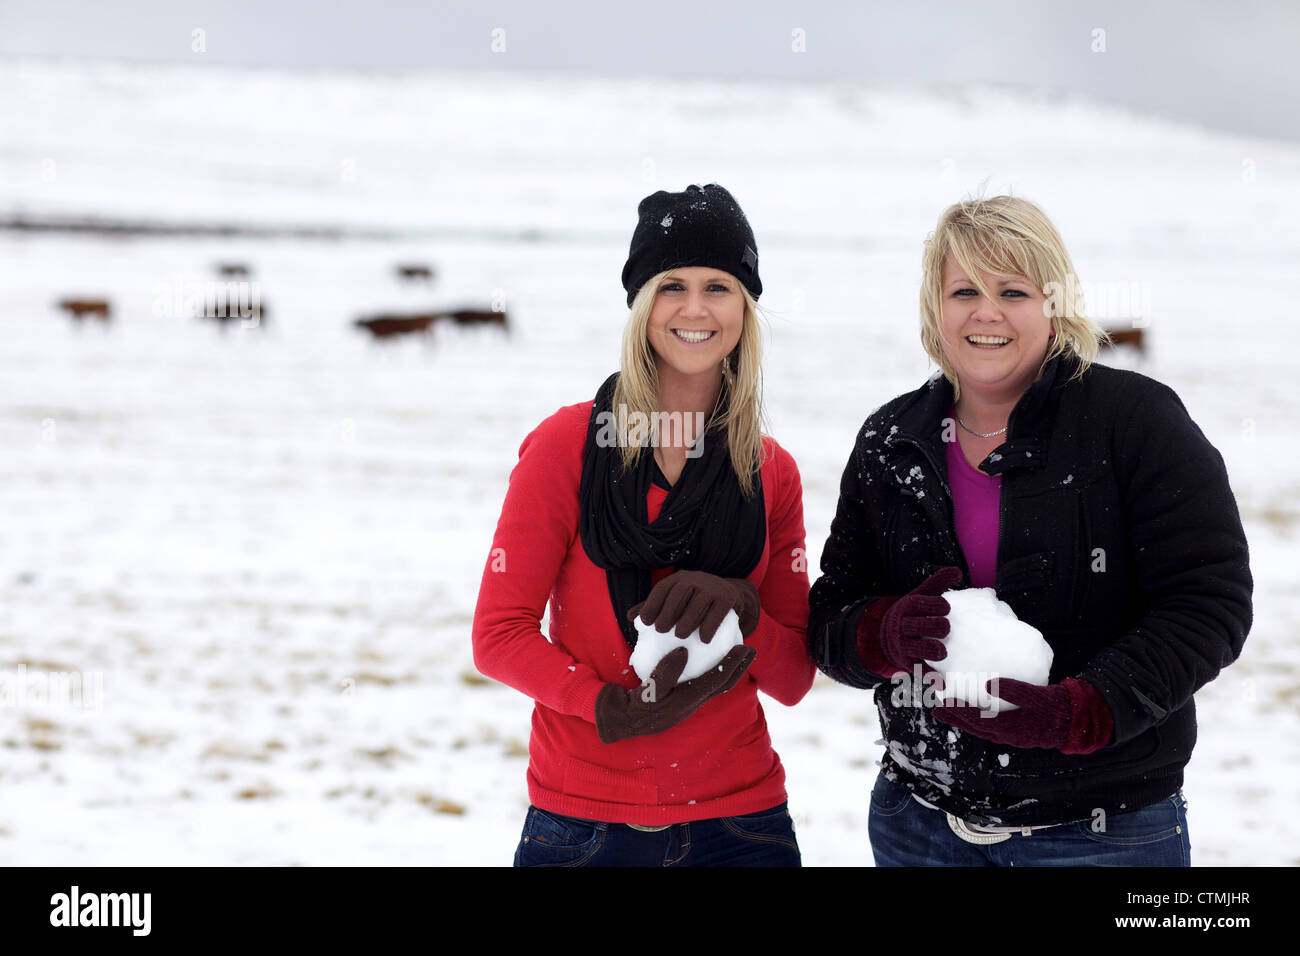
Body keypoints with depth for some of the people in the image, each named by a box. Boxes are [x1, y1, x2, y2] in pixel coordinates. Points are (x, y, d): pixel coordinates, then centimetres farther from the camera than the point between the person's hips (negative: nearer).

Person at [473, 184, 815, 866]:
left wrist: (739, 611, -15)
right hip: (583, 822, -2)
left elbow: (794, 679, 4)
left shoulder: (772, 472, 4)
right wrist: (615, 708, -20)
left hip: (739, 819, 3)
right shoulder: (567, 444, -4)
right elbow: (498, 635, -6)